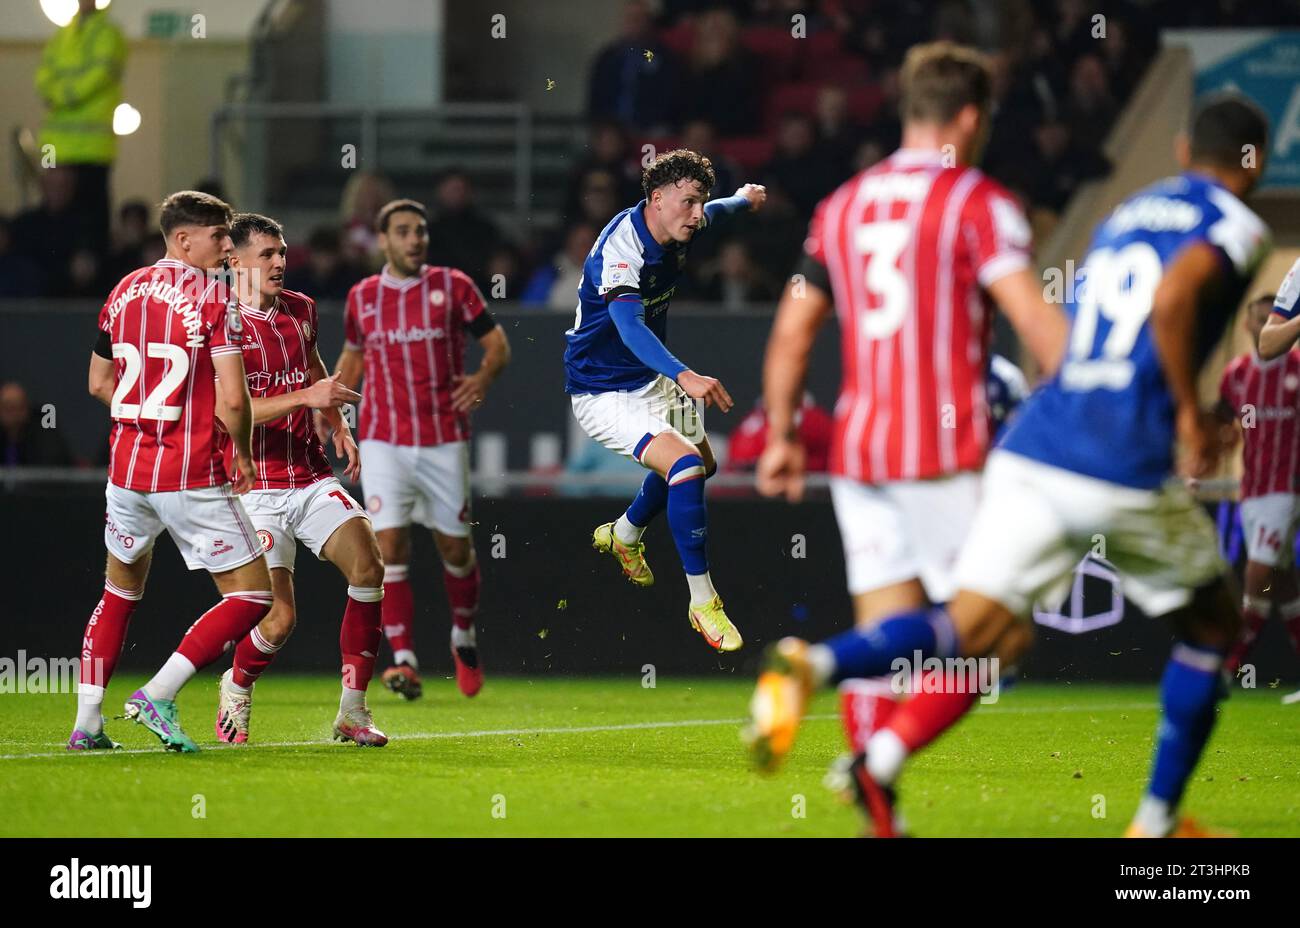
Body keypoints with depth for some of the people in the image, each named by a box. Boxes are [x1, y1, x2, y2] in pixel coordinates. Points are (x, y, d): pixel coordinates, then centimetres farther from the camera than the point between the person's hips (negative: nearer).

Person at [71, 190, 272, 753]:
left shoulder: (125, 291, 9)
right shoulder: (213, 296, -11)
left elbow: (99, 384, 18)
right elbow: (232, 398, -17)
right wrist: (243, 453, 1)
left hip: (127, 469, 7)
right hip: (193, 476, -7)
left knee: (121, 591, 24)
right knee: (252, 596, 1)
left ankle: (86, 722, 18)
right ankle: (158, 694, -10)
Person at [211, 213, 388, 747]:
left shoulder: (300, 309, 11)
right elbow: (228, 412, -21)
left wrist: (338, 427, 16)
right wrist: (306, 396, -28)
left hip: (311, 477, 6)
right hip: (256, 487, -6)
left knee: (368, 567, -16)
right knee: (279, 618, -14)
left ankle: (352, 711, -7)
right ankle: (236, 688, 20)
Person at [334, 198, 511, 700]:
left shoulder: (453, 286, 0)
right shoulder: (362, 297, 6)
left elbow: (497, 342, 2)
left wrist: (483, 377, -18)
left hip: (444, 440, -1)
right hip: (384, 441, 1)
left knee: (455, 546, 7)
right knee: (390, 543, -13)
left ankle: (463, 635, 34)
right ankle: (403, 659, -14)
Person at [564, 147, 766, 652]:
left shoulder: (679, 229, -5)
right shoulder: (620, 247, -32)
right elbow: (630, 327, -47)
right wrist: (685, 377, -60)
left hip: (652, 379, 10)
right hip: (604, 395, -10)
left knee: (701, 461, 27)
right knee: (684, 462, -27)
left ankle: (623, 535, 53)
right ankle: (703, 602, -18)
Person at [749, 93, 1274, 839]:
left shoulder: (1125, 214, 24)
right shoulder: (1235, 227, 0)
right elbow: (1173, 298, -21)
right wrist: (1191, 412, -10)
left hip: (1031, 449, 6)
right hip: (1126, 470, -6)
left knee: (977, 633, -2)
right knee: (1213, 627, 18)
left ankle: (816, 664, -29)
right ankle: (1158, 820, 19)